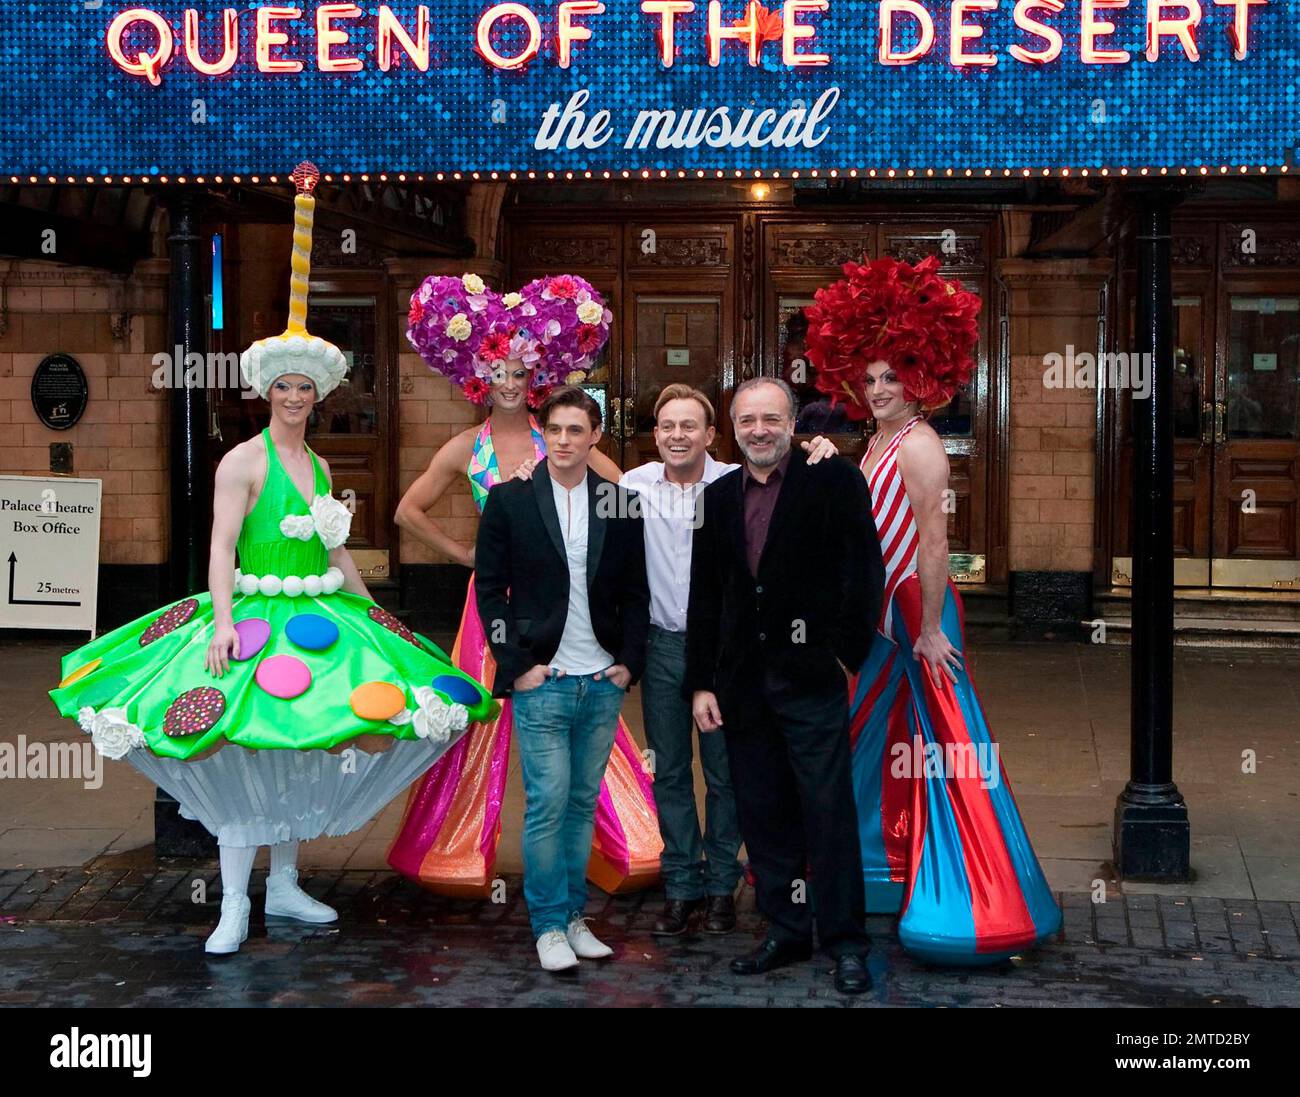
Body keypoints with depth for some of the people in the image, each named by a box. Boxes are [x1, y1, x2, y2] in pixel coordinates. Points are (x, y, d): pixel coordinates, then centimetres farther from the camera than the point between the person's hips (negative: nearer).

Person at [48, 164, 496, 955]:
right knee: (243, 749, -9)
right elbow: (221, 547, -13)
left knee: (296, 747, 9)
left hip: (320, 614, 7)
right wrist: (224, 620, -24)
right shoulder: (244, 460, -6)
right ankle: (236, 905, -5)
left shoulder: (317, 465, 15)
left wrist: (371, 614, 20)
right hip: (253, 613, -7)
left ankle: (284, 885, 21)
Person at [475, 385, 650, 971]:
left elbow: (636, 591, 10)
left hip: (603, 681, 3)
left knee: (583, 803, 10)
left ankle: (574, 916, 20)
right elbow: (489, 588, 0)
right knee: (547, 803, -4)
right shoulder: (510, 500, -1)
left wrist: (629, 661, 1)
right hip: (542, 681, -3)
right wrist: (516, 665, -6)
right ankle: (549, 925, 7)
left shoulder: (620, 504, 5)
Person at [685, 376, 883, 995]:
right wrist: (701, 683, 8)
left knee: (829, 812, -1)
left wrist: (843, 653, -12)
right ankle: (786, 932, 22)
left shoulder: (833, 480, -3)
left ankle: (845, 943, 8)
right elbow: (704, 596, 13)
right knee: (764, 814, 10)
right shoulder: (719, 496, 12)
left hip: (811, 678, -5)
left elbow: (862, 569, -6)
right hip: (742, 683, 5)